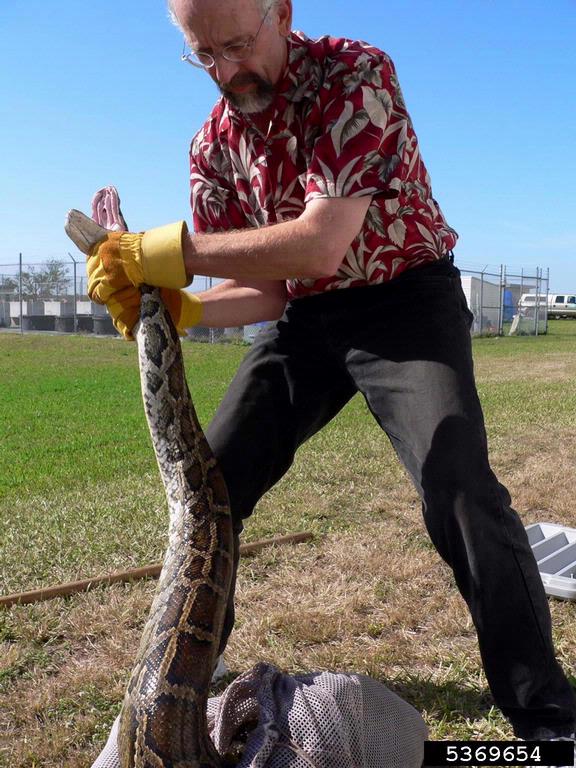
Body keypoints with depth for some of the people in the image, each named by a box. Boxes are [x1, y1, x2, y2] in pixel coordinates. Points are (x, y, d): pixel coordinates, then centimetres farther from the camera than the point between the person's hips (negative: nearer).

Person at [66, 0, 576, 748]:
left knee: (457, 479, -26)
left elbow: (322, 241, -30)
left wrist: (169, 251, -29)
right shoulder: (214, 145, 0)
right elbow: (265, 288, 1)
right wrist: (182, 308, -17)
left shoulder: (357, 75, -17)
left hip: (404, 299, -5)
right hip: (304, 317, 5)